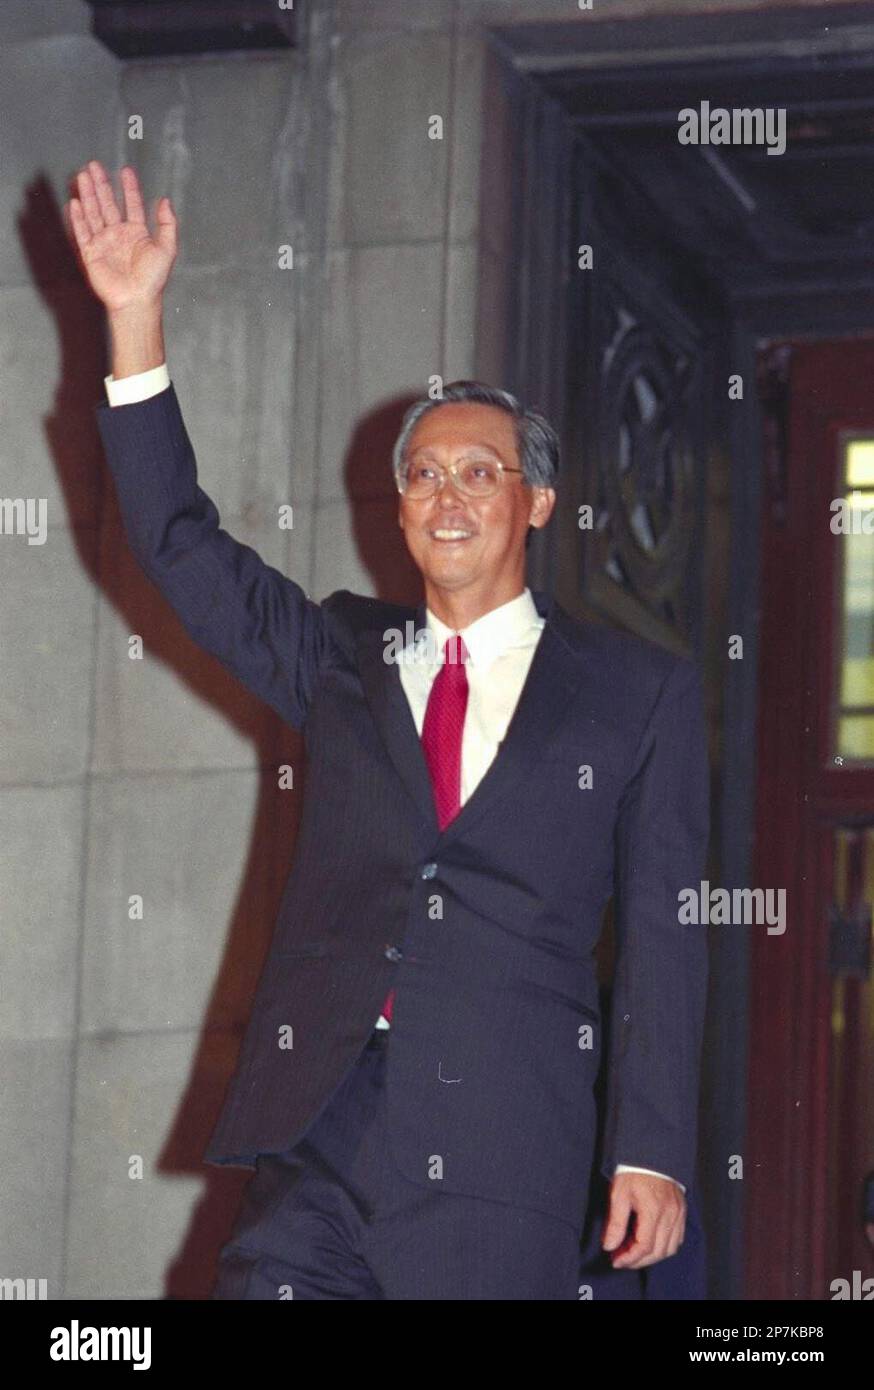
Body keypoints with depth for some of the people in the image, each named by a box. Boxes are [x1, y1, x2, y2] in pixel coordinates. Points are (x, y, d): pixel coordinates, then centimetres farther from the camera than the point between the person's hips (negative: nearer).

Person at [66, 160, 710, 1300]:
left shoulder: (640, 693, 9)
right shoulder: (341, 658, 19)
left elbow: (662, 934, 5)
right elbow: (181, 546, 13)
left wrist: (653, 1155, -3)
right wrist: (135, 323, 5)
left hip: (502, 1163, -2)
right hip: (317, 1130, 3)